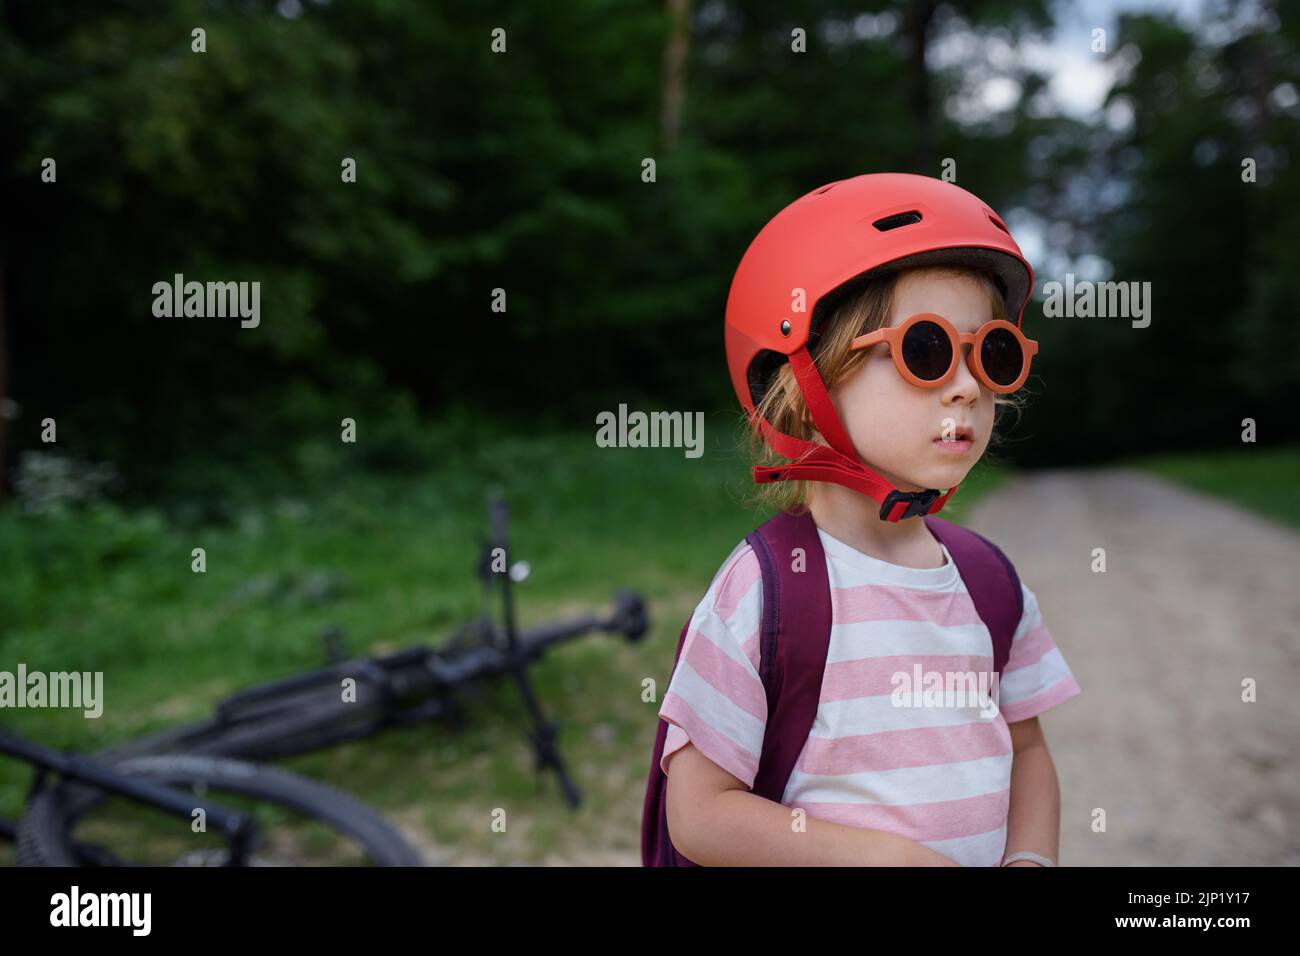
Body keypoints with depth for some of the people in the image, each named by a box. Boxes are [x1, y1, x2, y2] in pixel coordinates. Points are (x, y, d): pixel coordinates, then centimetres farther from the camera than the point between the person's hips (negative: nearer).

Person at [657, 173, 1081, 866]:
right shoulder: (762, 589, -21)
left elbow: (1025, 747, 7)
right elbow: (700, 814, -19)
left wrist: (1030, 857, -11)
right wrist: (893, 854, -24)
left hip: (988, 857, 5)